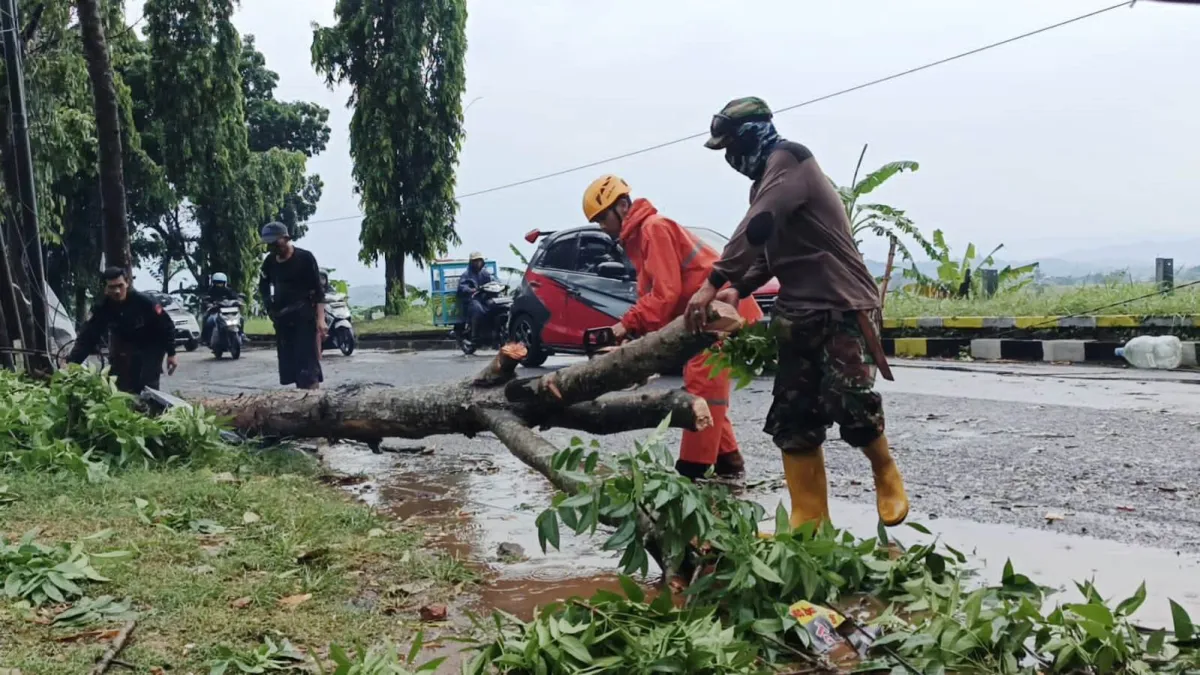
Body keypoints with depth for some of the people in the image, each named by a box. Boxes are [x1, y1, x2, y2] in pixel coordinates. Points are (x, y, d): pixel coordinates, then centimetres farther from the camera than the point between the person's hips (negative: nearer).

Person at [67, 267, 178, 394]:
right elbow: (87, 337, -22)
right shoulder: (102, 308, -21)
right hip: (123, 344, 4)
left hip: (150, 346, -4)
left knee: (148, 385, -14)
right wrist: (71, 362, -34)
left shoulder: (143, 301, -30)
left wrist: (171, 353, -16)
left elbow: (166, 325, -19)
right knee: (120, 386, 0)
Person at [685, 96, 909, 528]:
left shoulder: (788, 158, -9)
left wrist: (713, 284, -27)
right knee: (792, 421, 3)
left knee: (849, 405, -17)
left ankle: (886, 476, 13)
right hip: (800, 313, 9)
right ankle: (809, 523, 8)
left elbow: (756, 228, -23)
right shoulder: (768, 179, 20)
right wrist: (739, 289, 3)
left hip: (843, 307, -9)